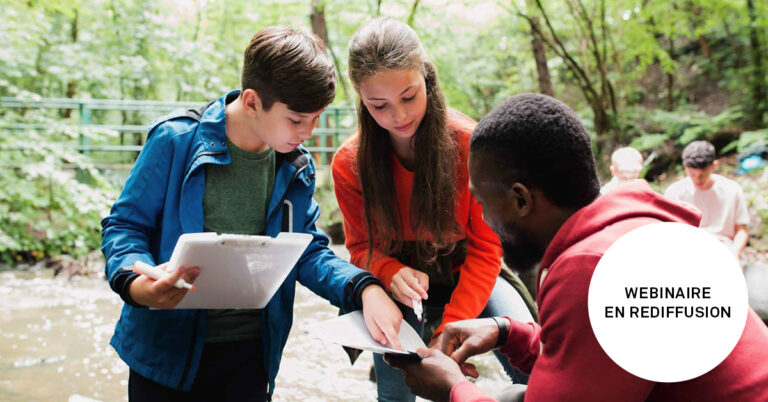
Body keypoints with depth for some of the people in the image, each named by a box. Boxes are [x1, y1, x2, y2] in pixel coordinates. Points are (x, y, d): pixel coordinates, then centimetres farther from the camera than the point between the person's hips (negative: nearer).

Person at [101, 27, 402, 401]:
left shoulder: (296, 168, 0)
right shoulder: (176, 142, -13)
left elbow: (309, 251, 4)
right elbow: (124, 225, -8)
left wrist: (364, 288, -14)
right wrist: (134, 283, -29)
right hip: (167, 353, -3)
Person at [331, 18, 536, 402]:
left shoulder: (469, 142, -18)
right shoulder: (349, 163, -12)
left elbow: (485, 247, -14)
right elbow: (362, 247, 1)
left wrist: (451, 330, -24)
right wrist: (391, 273, -23)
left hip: (467, 277, -1)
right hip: (401, 289, 2)